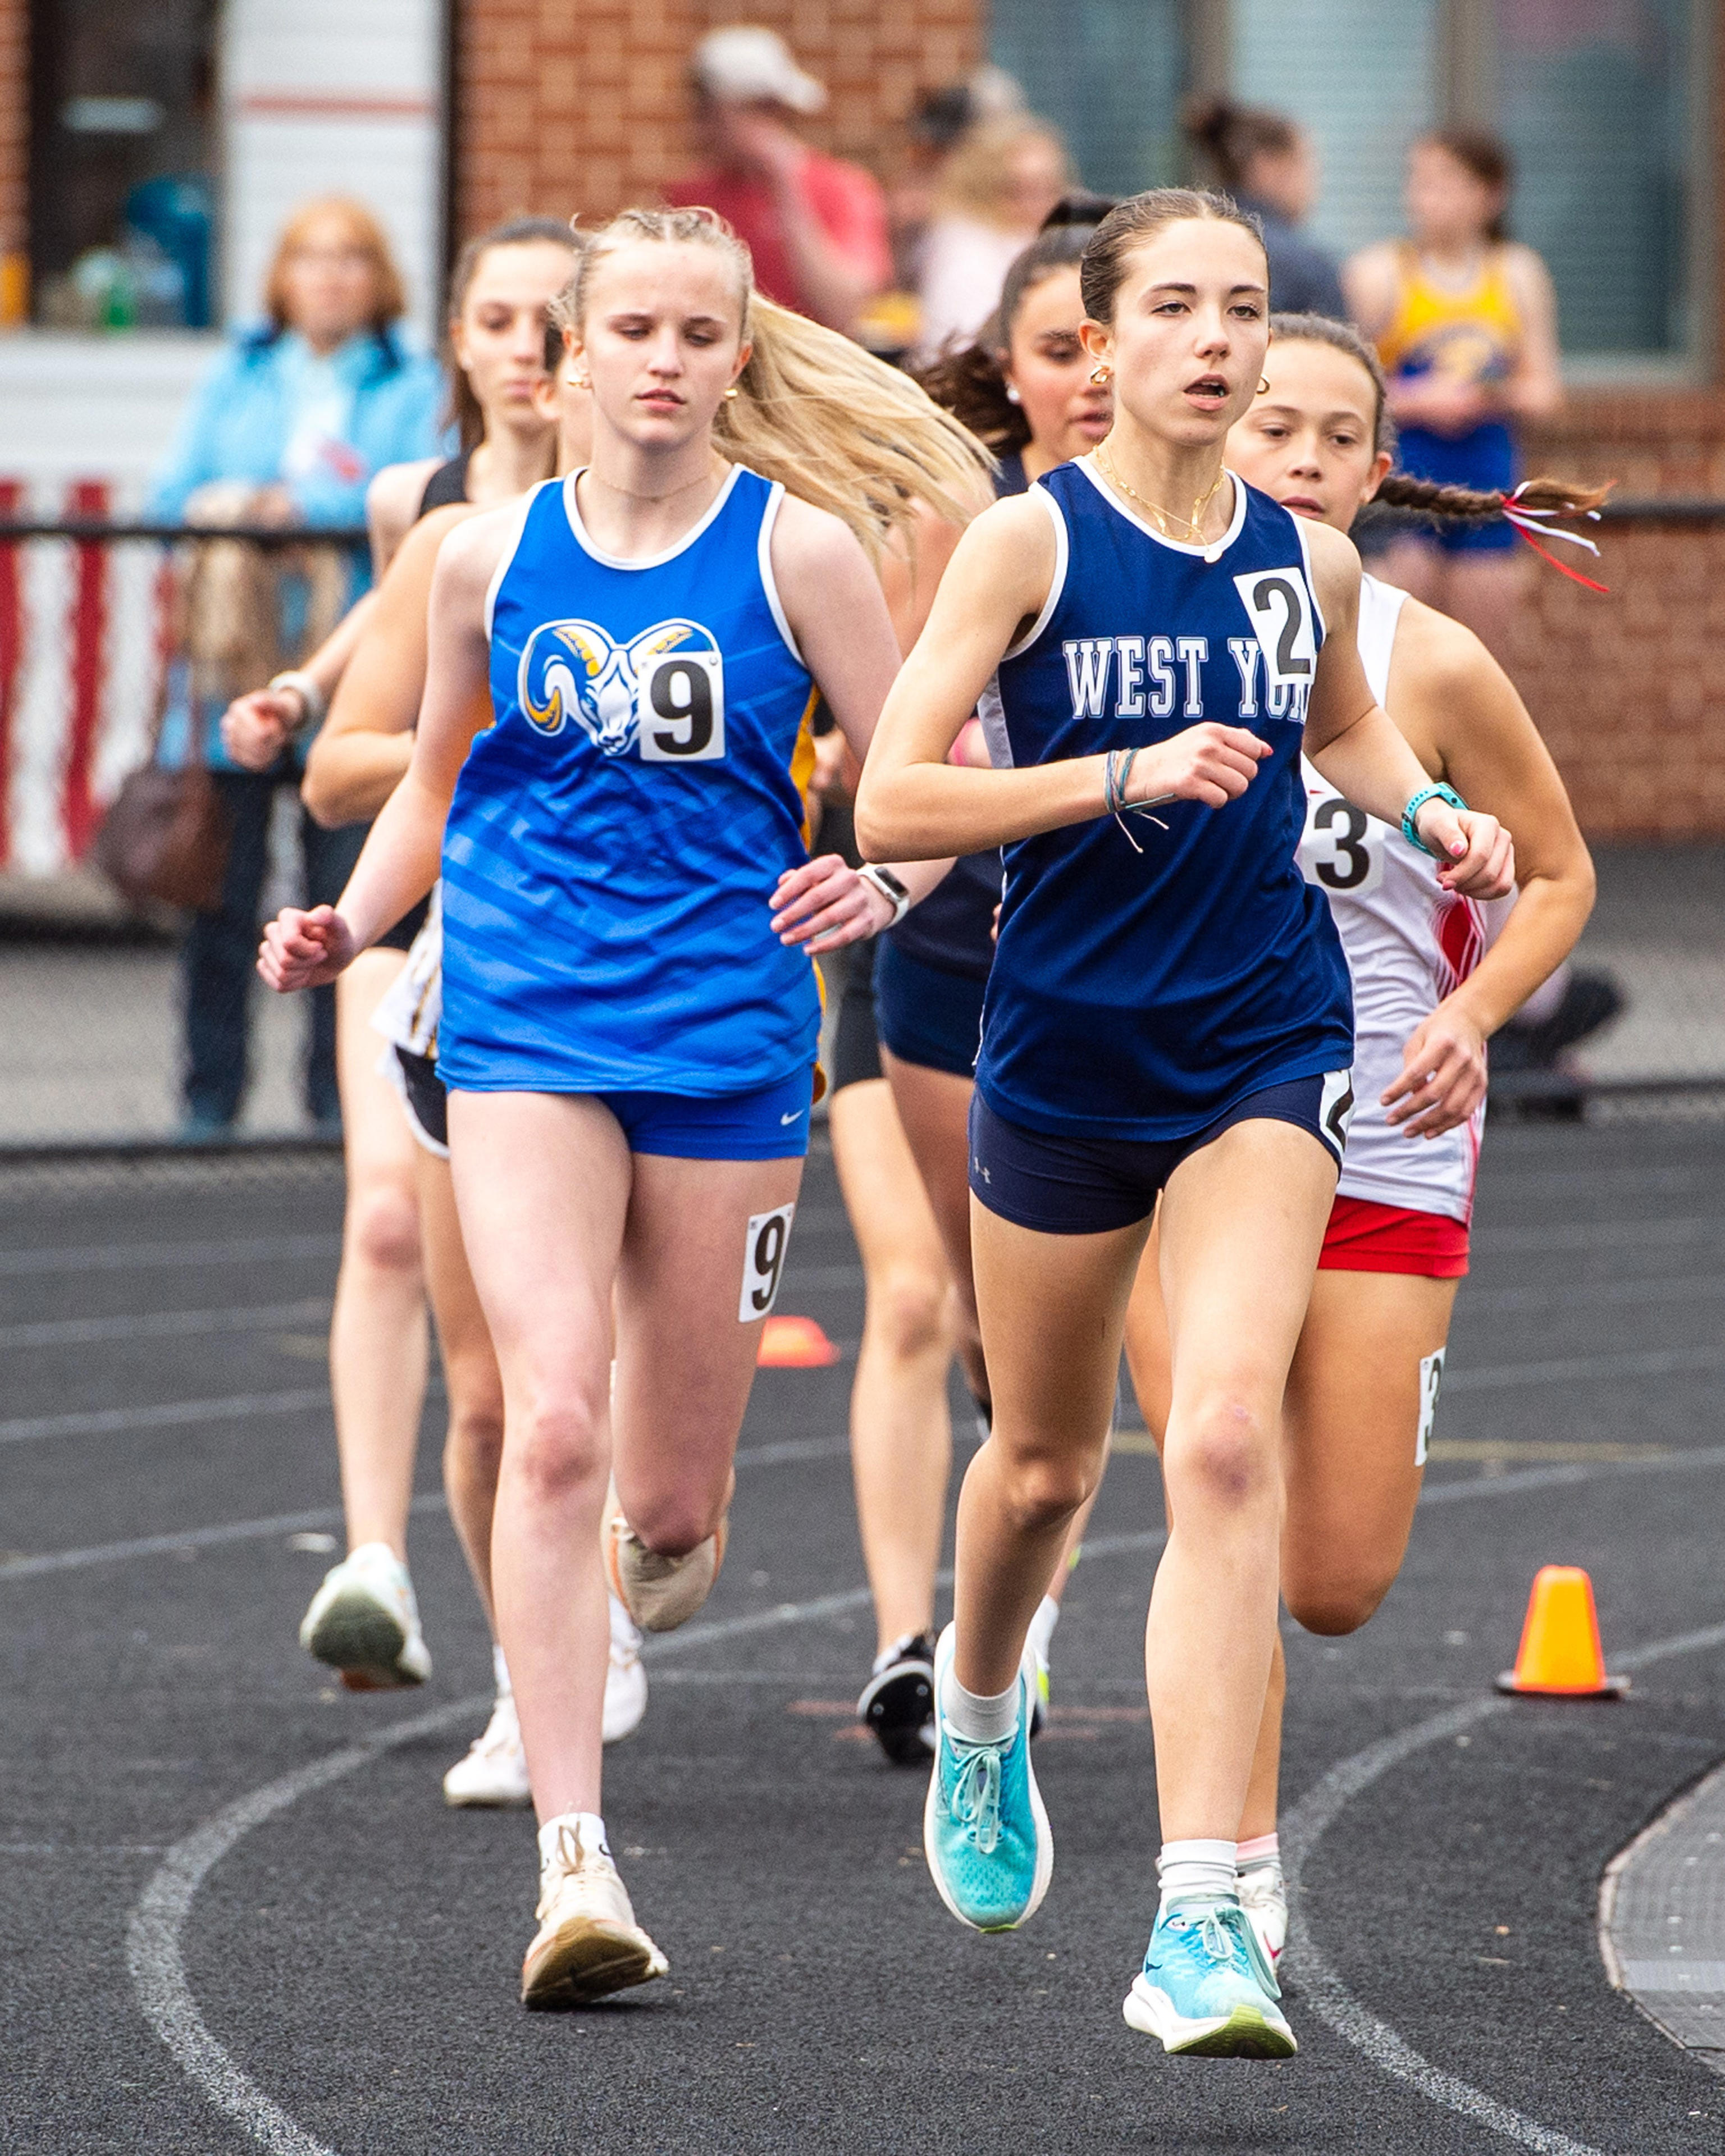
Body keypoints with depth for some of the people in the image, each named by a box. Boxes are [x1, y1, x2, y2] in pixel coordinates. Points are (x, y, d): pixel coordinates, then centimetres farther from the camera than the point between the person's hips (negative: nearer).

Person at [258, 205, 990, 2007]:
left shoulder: (799, 547, -1)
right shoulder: (489, 557, 6)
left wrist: (879, 885, -18)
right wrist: (348, 926, 3)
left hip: (727, 1037, 0)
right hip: (524, 1029, 0)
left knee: (671, 1497, 5)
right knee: (552, 1420, -19)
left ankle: (666, 1528, 47)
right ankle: (574, 1869, -21)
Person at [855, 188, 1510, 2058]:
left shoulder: (1310, 560, 2)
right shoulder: (1030, 540, -9)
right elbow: (889, 807, -15)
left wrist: (1428, 812, 5)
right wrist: (1132, 775, -24)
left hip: (1265, 1045, 1)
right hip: (1064, 1049, -1)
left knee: (1227, 1440, -17)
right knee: (1044, 1459, 16)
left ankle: (1200, 1923, -20)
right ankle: (978, 1714, 52)